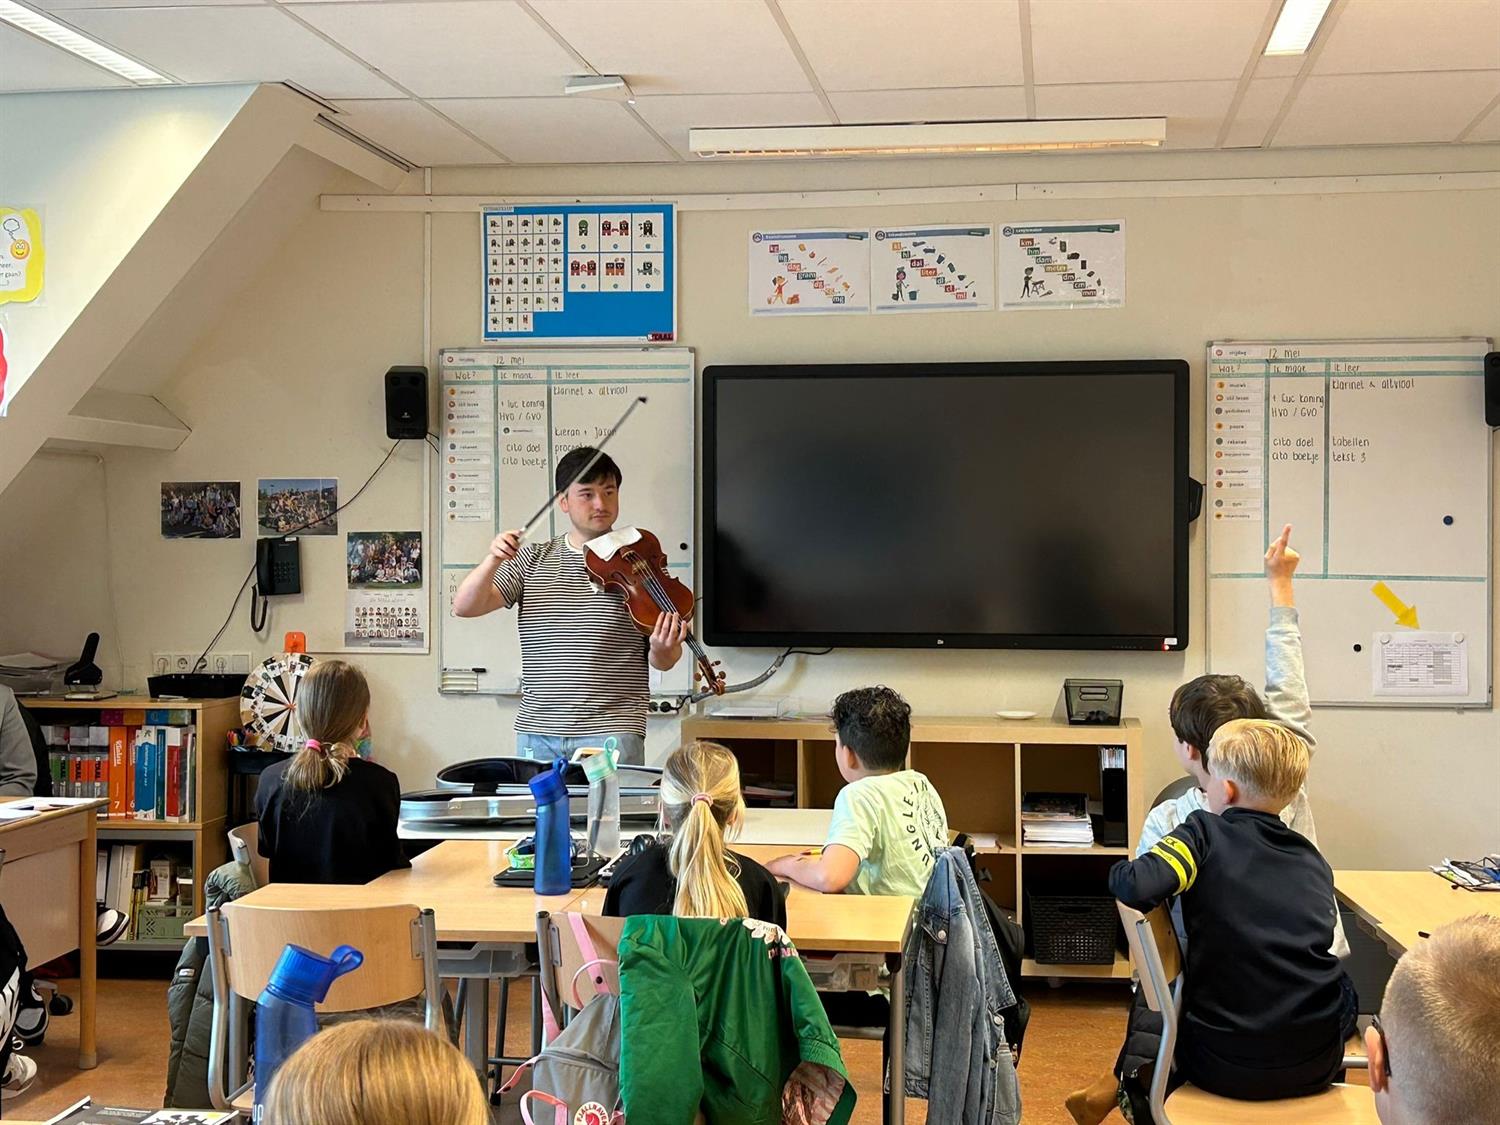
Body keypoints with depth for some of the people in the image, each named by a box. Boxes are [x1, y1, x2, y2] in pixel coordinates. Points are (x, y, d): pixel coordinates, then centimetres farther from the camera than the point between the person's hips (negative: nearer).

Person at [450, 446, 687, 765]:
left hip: (612, 731, -2)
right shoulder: (532, 560, 9)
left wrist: (663, 649, -21)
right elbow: (465, 606, 2)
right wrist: (493, 559, -14)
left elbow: (663, 662, 3)